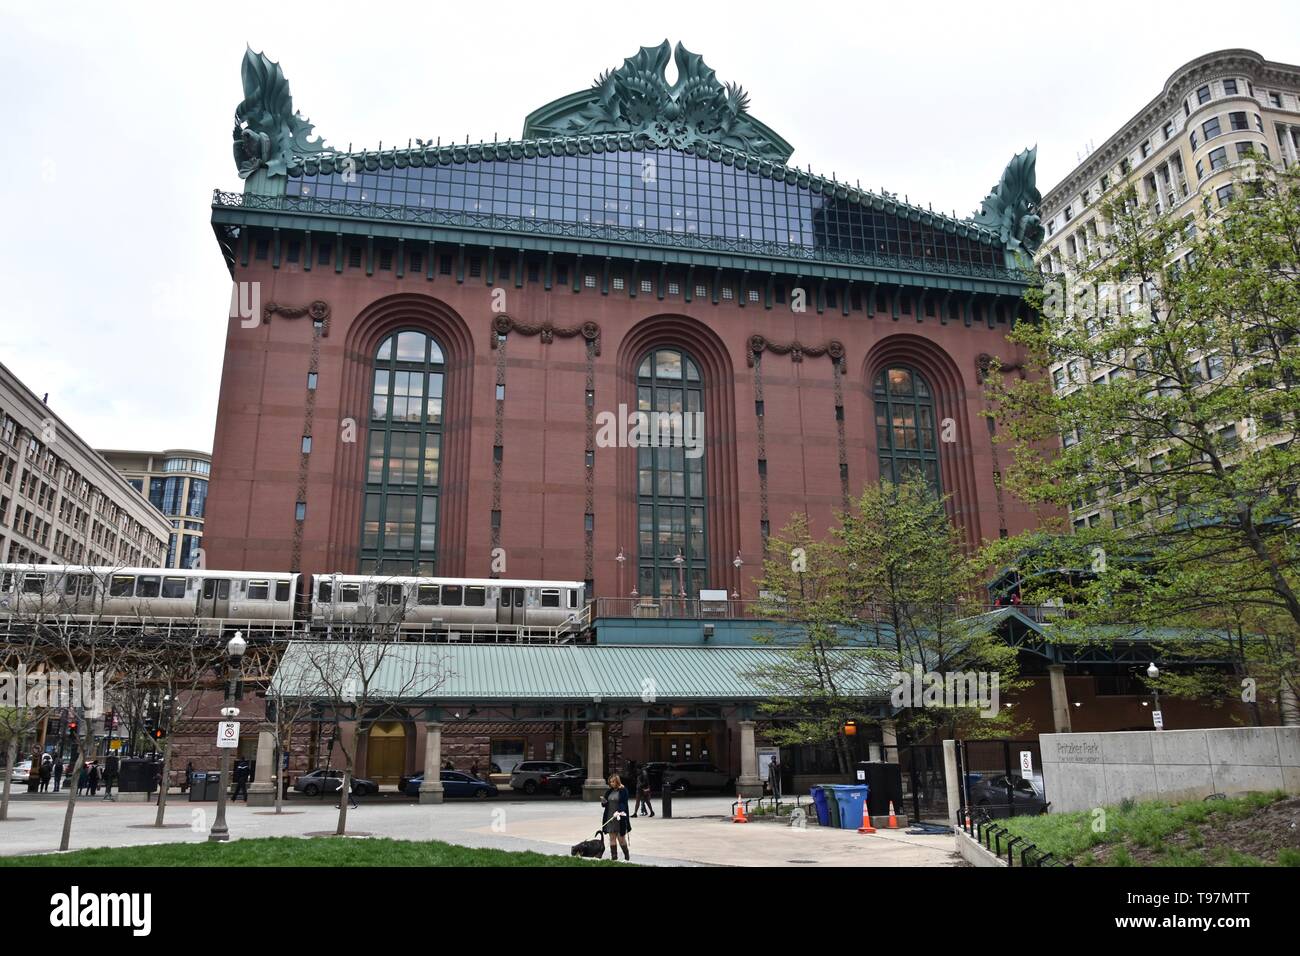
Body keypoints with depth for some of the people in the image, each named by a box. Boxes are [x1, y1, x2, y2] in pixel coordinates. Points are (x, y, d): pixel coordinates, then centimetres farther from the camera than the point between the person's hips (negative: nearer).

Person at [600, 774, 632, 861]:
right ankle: (614, 856, 11)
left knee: (621, 837, 1)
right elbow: (605, 804, 16)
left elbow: (624, 804, -13)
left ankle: (627, 856, 19)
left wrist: (619, 812, -27)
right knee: (612, 838, 5)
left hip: (620, 818, -5)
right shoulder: (609, 791, 12)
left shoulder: (623, 791, -5)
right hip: (610, 817, 5)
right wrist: (603, 802, -6)